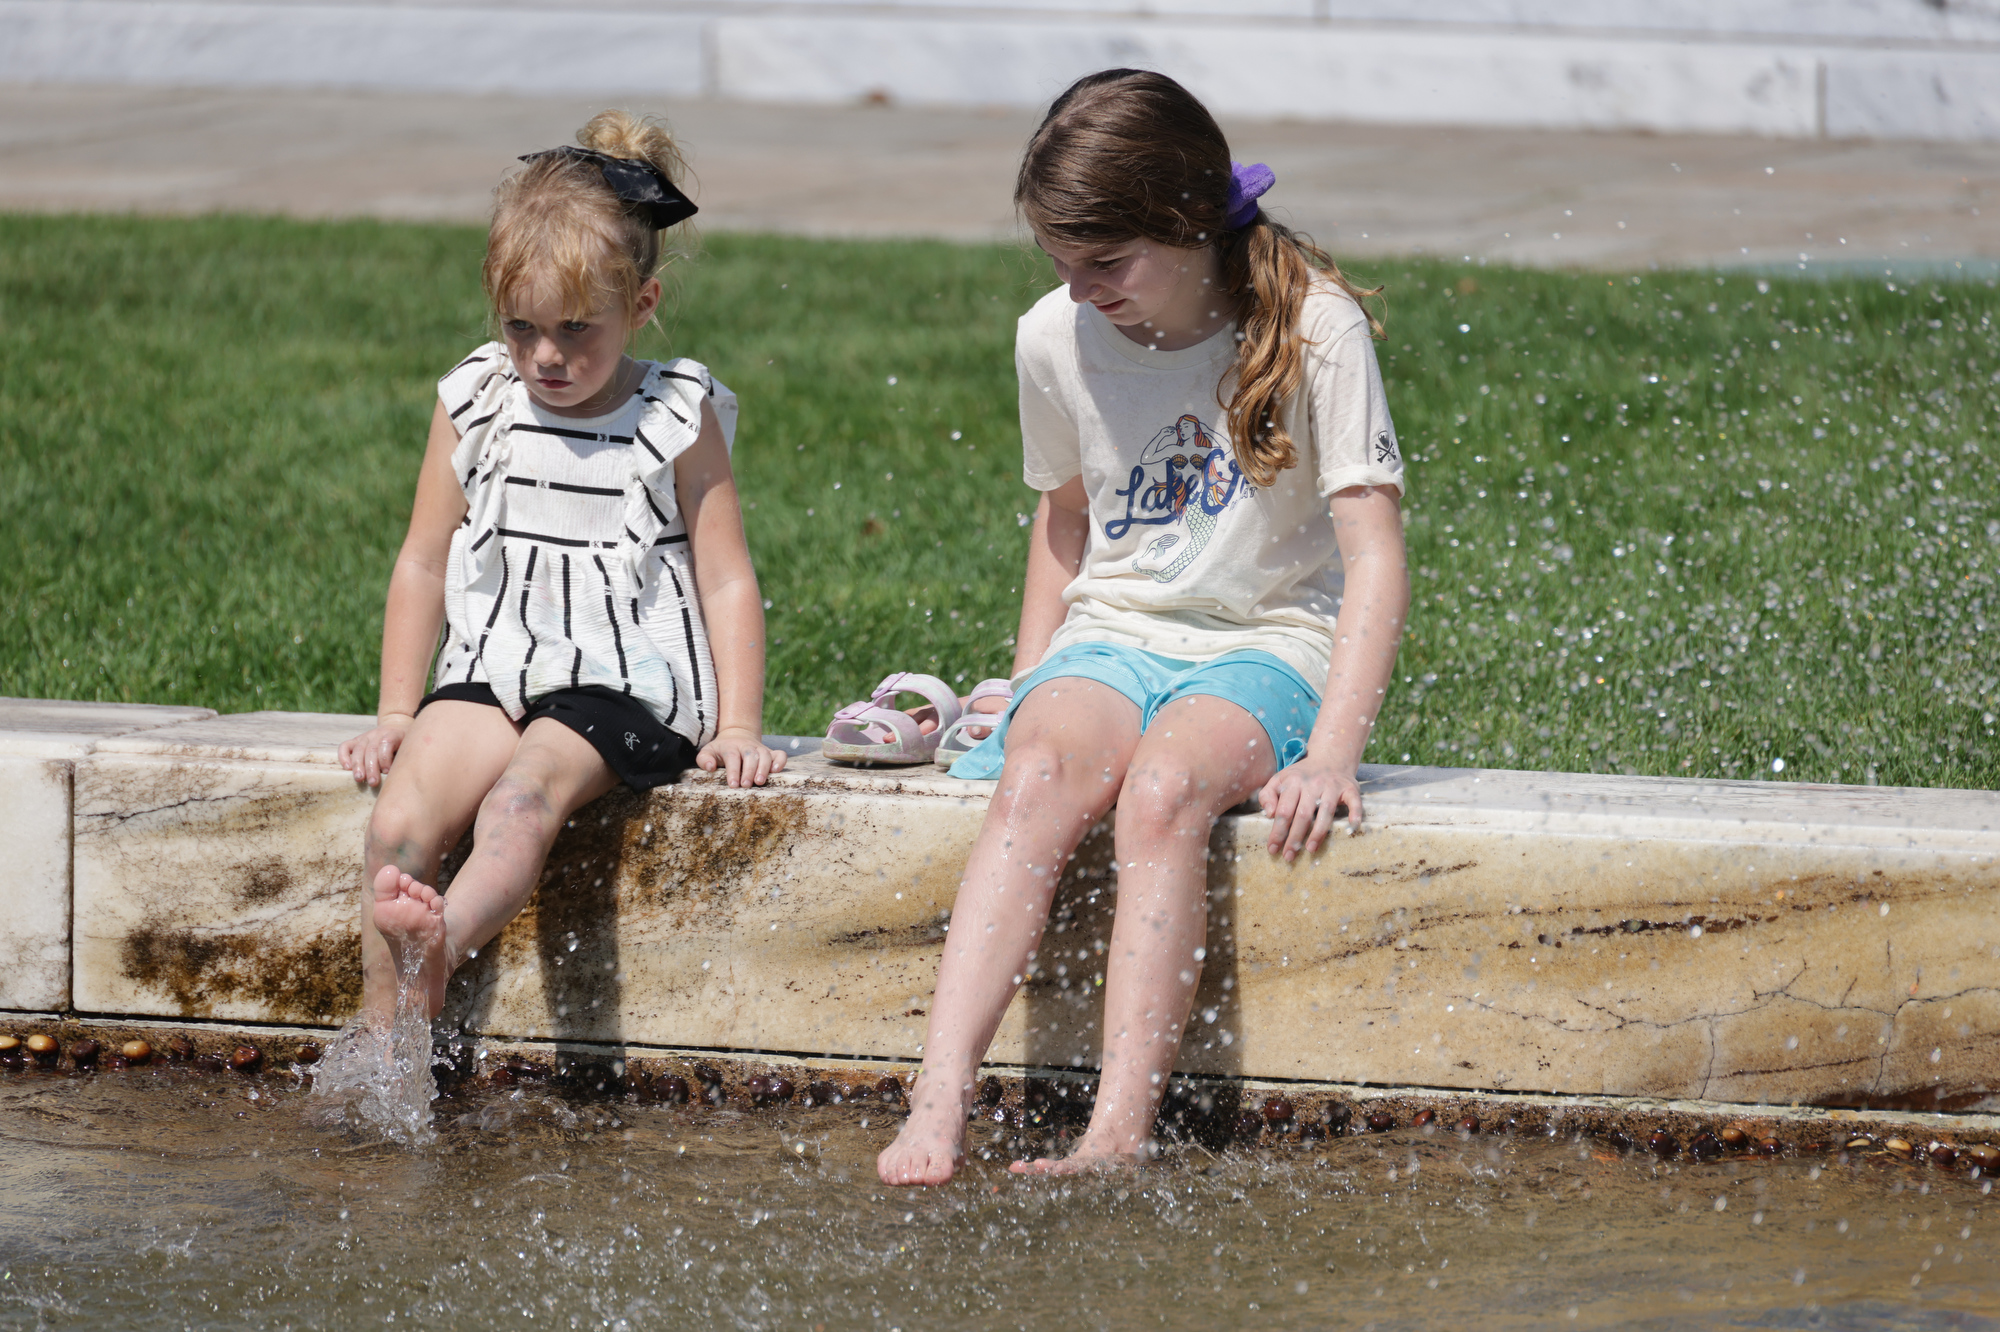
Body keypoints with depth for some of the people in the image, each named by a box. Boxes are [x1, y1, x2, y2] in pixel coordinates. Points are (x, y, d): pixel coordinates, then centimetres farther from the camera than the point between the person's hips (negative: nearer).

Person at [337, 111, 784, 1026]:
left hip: (622, 685, -3)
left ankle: (444, 939, -60)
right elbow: (423, 566, 14)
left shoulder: (677, 421, 0)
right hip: (490, 672, 3)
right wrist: (395, 712, 8)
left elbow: (727, 580, 3)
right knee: (399, 820, -23)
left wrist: (737, 726, -6)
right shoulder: (476, 405, 7)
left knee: (526, 789, -34)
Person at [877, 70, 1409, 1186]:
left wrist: (1332, 756, -26)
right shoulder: (1055, 339, 1)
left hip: (1265, 646, -3)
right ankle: (938, 1110, -44)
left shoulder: (1313, 326, -12)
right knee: (1040, 778, -31)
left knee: (1164, 789, -36)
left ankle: (1121, 1134, -44)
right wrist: (1030, 688, 13)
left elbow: (1375, 558, -16)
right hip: (1111, 641, 3)